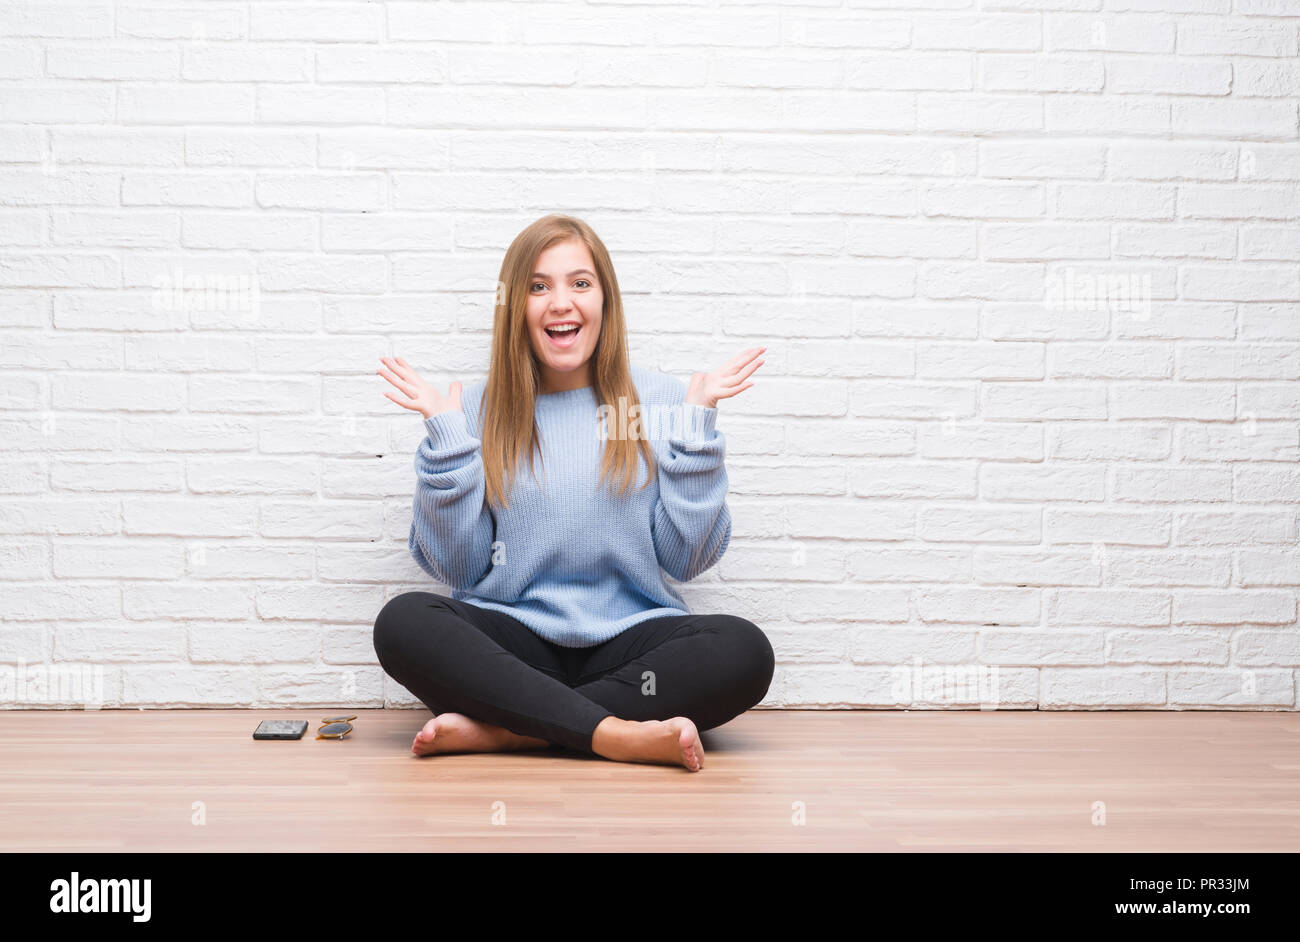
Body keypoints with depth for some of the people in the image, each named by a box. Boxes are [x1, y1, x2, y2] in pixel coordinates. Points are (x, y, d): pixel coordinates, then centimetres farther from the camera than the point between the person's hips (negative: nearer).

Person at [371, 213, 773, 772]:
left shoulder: (659, 401, 6)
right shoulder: (478, 409, 6)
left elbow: (686, 559, 2)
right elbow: (458, 568, 2)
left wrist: (697, 423, -3)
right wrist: (445, 434, -4)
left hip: (630, 637, 0)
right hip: (512, 637, 0)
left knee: (743, 650, -29)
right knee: (402, 623, -29)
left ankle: (499, 730, -25)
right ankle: (617, 735, -30)